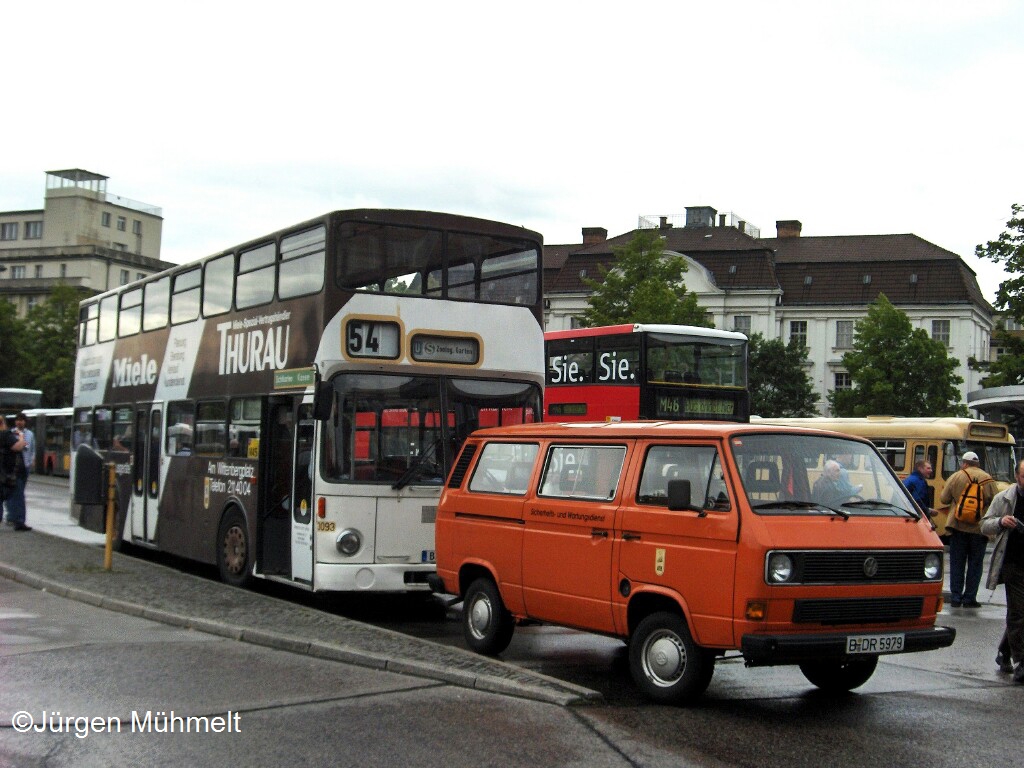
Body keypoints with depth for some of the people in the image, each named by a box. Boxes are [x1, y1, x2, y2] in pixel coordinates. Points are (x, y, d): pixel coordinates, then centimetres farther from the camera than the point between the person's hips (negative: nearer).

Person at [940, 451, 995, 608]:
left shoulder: (956, 477, -3)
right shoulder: (987, 479, -3)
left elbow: (944, 499, 0)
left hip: (958, 525, 0)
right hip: (979, 528, 0)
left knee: (957, 563, 8)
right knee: (975, 564, 8)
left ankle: (955, 598, 8)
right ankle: (969, 598, 8)